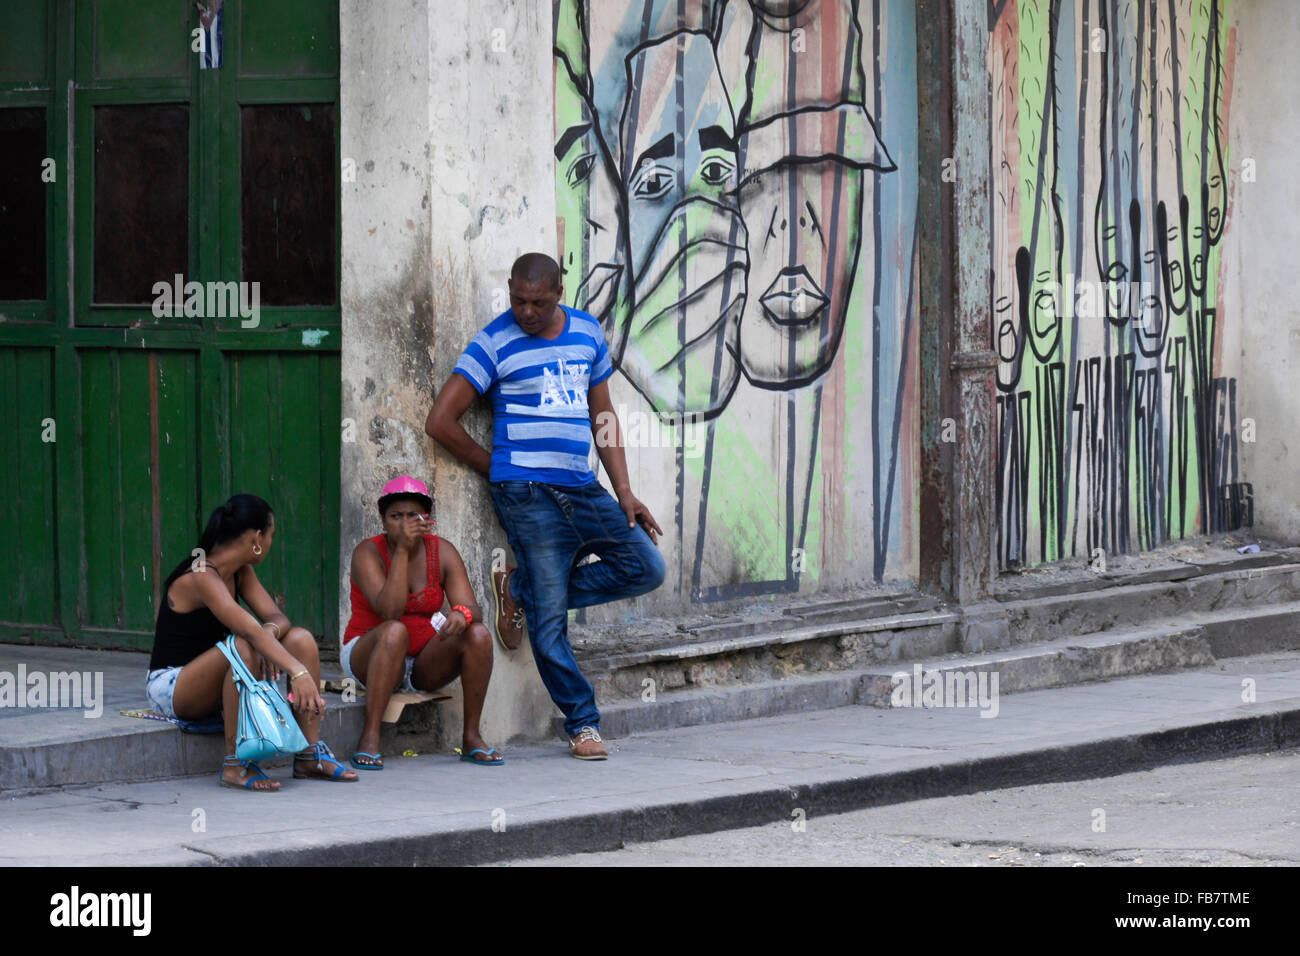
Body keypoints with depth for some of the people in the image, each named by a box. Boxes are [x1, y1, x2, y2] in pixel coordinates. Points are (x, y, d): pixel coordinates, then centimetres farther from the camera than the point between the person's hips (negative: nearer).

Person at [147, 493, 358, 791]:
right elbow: (250, 630, -36)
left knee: (300, 638, -7)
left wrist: (270, 632, -27)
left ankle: (309, 756, -7)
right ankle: (235, 765, -30)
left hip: (212, 685, 9)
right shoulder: (201, 577, -24)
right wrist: (300, 673, -46)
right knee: (244, 648, -36)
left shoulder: (241, 572, 6)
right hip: (170, 686, -9)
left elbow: (277, 617, -2)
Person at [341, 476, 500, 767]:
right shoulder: (368, 553, -13)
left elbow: (472, 608, -12)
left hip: (423, 661, 4)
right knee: (395, 631, -36)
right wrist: (402, 549, -31)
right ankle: (369, 738, -38)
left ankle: (471, 737, -14)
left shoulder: (442, 552, -2)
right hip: (366, 655, -4)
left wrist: (461, 614, -37)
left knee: (478, 635, -20)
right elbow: (390, 612, -28)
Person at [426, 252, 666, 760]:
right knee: (548, 618, -6)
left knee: (646, 568, -2)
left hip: (583, 489, 6)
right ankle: (582, 723, 6)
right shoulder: (495, 343, -4)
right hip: (528, 493, -6)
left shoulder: (586, 332, 11)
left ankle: (522, 591, 6)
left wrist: (624, 492, 9)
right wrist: (498, 469, 2)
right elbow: (440, 421, -4)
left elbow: (602, 414, 17)